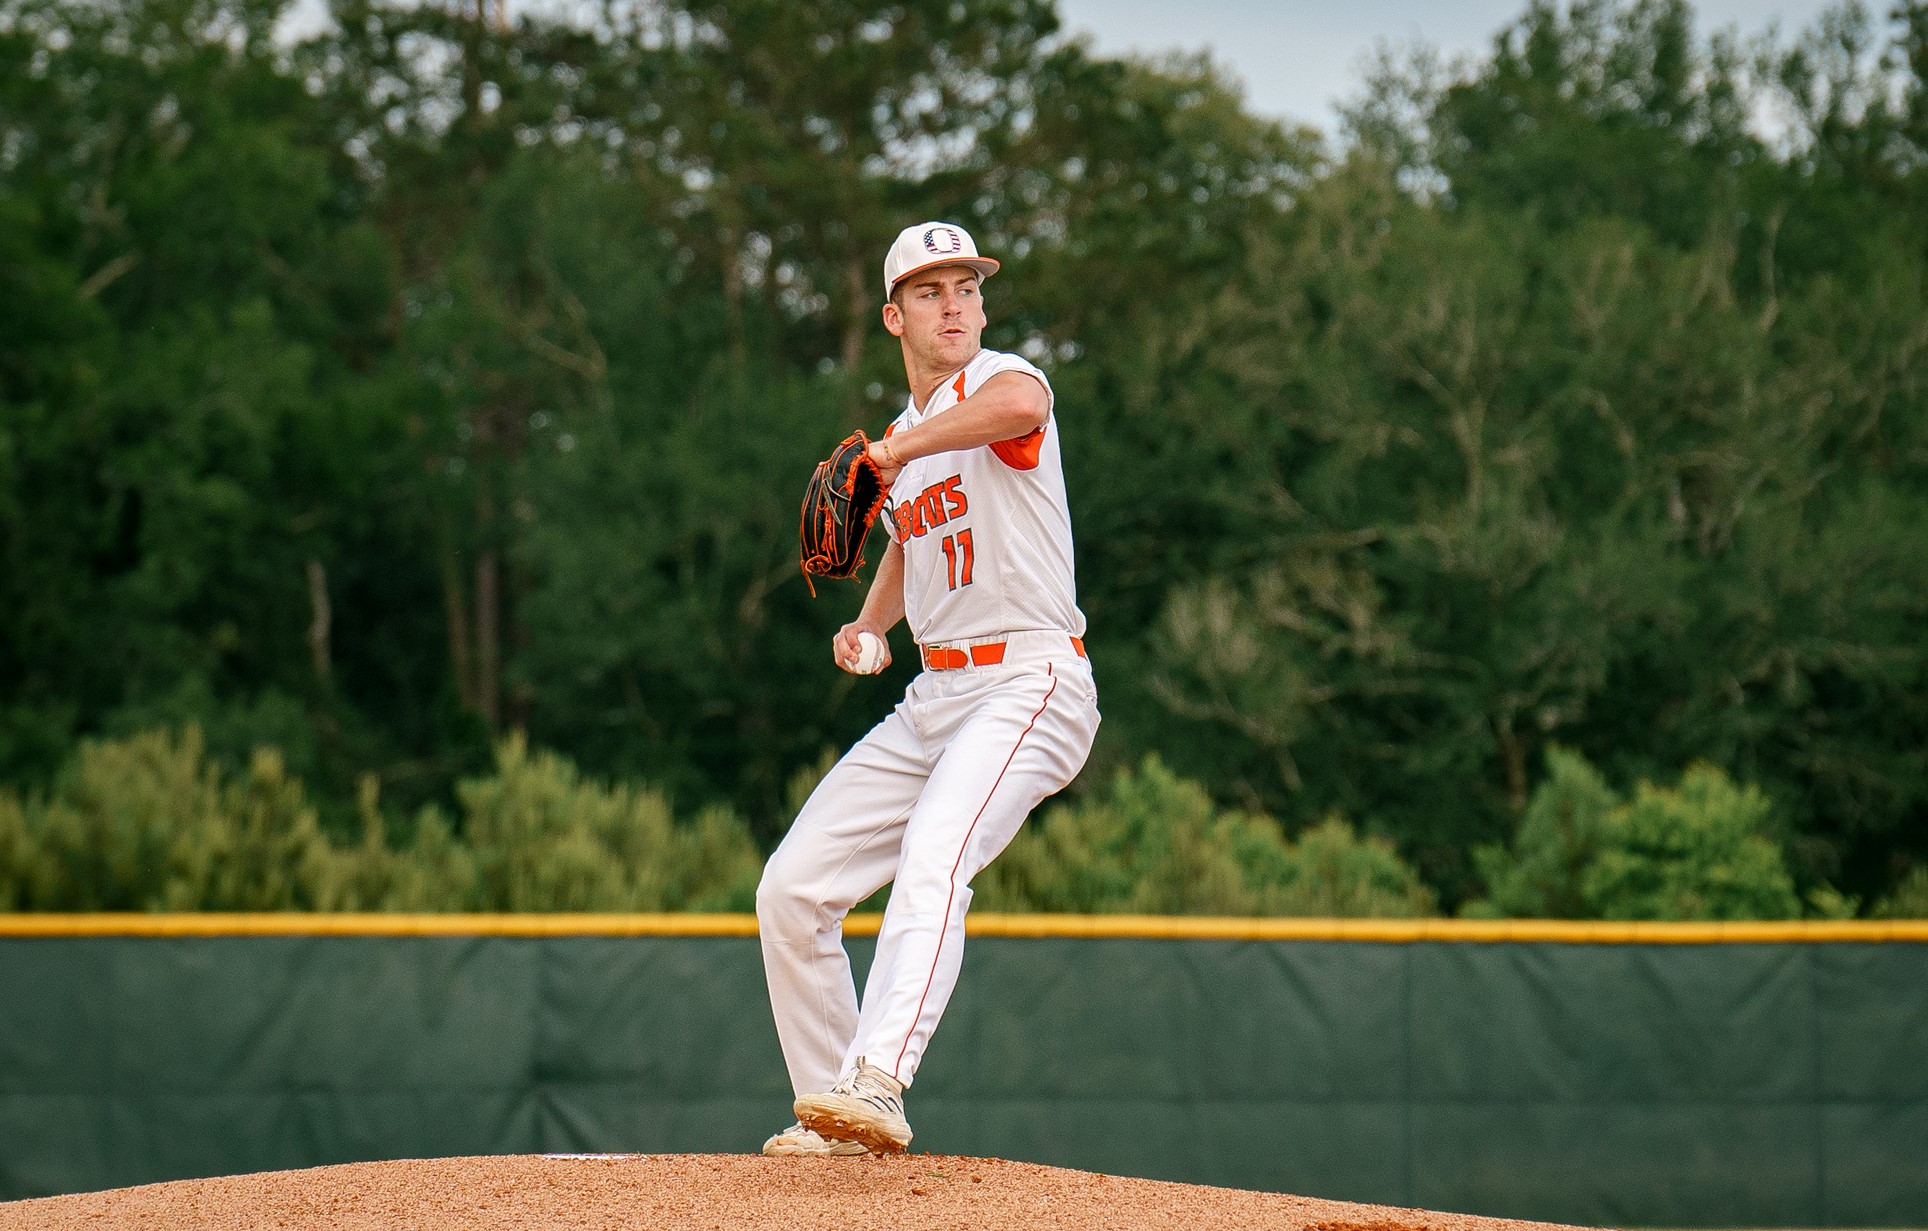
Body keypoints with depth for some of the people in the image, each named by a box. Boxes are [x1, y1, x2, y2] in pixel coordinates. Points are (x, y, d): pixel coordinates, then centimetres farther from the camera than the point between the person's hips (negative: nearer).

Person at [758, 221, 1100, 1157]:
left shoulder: (994, 382, -7)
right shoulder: (901, 444, 17)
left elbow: (1020, 403, -35)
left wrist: (893, 451, -31)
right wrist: (867, 624, 17)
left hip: (1030, 685, -9)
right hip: (934, 697, 9)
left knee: (932, 855, -34)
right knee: (790, 888, 4)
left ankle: (875, 1083, -48)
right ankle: (833, 1115, 14)